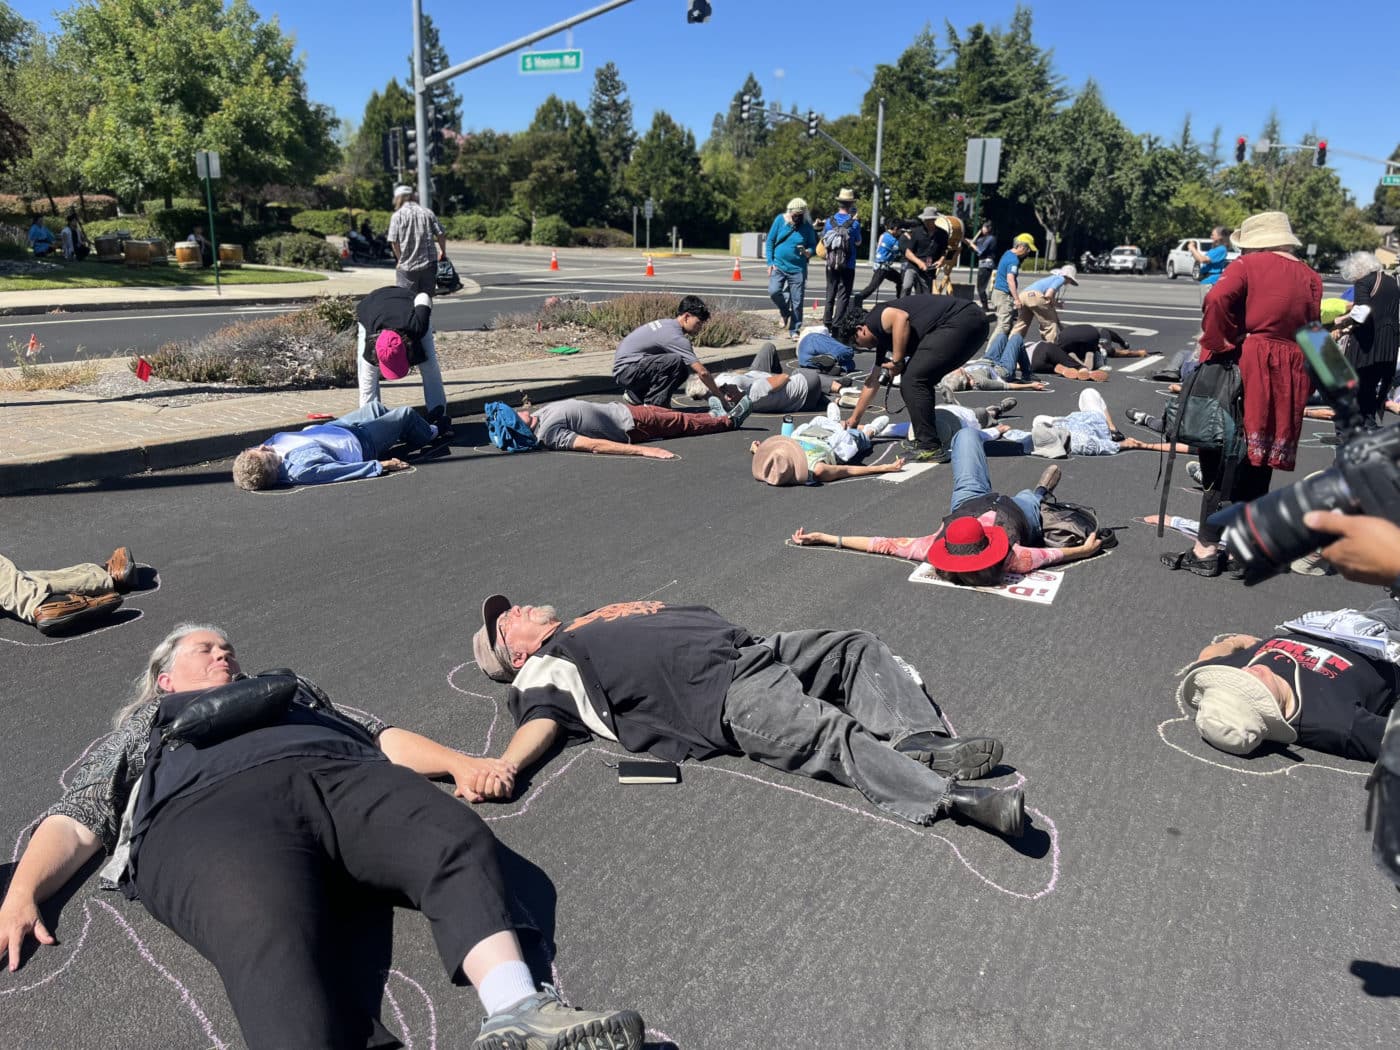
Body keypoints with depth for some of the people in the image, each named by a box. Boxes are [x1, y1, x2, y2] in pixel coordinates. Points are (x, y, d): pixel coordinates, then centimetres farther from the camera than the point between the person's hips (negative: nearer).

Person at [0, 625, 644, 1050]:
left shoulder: (288, 688, 43)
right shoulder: (141, 728, 39)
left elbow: (381, 735, 31)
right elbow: (75, 821, 24)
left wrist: (459, 764, 13)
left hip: (340, 775, 4)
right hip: (210, 810, -3)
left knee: (459, 842, -29)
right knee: (275, 949, -37)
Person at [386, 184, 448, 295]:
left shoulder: (397, 215, -3)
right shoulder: (428, 213, 6)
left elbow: (394, 241, -8)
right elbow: (441, 235, 4)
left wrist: (400, 259, 4)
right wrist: (443, 253, 18)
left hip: (407, 266, -3)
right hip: (429, 264, 3)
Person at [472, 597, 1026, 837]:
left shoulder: (596, 622, 32)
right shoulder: (545, 669, 10)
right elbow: (540, 723, -10)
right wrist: (497, 769, -30)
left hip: (748, 646, 9)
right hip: (728, 694, -9)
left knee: (861, 648, 0)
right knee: (833, 735, -27)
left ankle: (918, 743, -18)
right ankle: (951, 797, -34)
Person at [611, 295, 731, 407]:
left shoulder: (667, 323, 10)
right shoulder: (675, 337, -19)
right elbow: (702, 372, -19)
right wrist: (720, 396, -10)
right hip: (626, 370, -10)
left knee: (683, 370, 8)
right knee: (676, 362, -26)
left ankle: (635, 395, 15)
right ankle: (653, 404, -15)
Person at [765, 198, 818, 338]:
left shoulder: (807, 226, 0)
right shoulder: (780, 220, 0)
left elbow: (813, 245, 10)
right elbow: (770, 241, 4)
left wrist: (808, 252, -15)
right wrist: (770, 262, -3)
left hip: (798, 269, 0)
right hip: (779, 265, 0)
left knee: (797, 301, -1)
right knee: (773, 291, -20)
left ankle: (794, 331, 11)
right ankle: (785, 313, 10)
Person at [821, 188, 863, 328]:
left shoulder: (830, 221, -2)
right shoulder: (854, 223, -11)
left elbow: (823, 240, 6)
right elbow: (858, 242, 1)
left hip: (831, 264, 4)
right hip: (848, 265, -4)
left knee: (830, 293, 15)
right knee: (843, 295, 1)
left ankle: (827, 322, 20)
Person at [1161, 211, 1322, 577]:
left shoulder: (1248, 265, -1)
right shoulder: (1310, 277, 14)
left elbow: (1217, 300, -20)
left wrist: (1221, 345, -10)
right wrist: (1305, 383, 14)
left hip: (1244, 371, -5)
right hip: (1288, 380, 5)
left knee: (1224, 461, -1)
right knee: (1257, 465, 11)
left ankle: (1206, 551, -1)